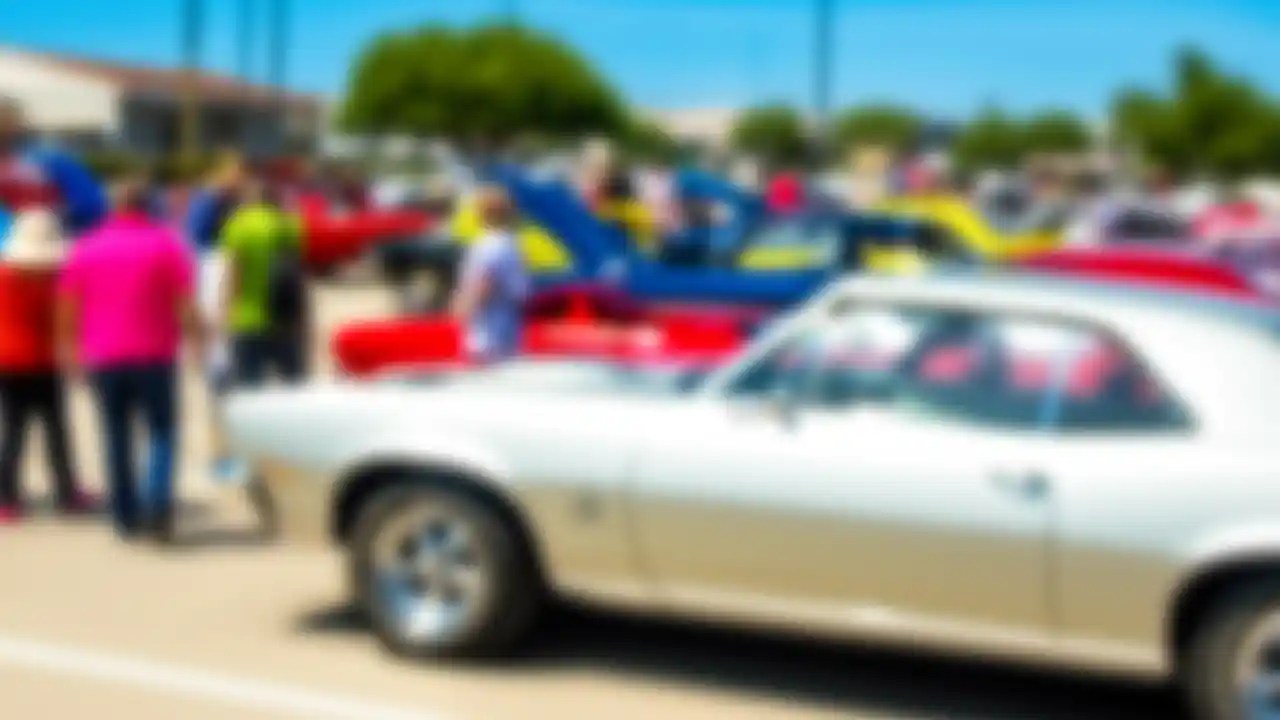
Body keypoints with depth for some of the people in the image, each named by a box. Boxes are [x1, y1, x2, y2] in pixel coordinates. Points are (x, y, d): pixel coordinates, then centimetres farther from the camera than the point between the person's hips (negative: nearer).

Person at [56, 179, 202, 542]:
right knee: (163, 432, 4)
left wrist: (70, 349, 16)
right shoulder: (166, 243, -1)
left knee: (117, 437, 10)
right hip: (154, 354, -3)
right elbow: (186, 301, -8)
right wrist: (197, 340, -1)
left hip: (103, 358, 3)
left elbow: (68, 307, 7)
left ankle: (127, 516, 11)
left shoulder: (86, 247, 8)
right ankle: (159, 508, -14)